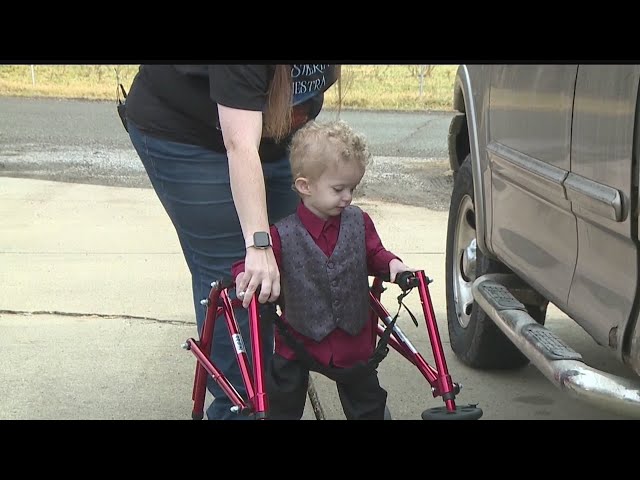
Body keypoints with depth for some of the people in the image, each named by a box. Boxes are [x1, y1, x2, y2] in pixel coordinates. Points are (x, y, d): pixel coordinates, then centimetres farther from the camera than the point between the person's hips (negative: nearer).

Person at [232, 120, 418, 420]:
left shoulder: (358, 222, -6)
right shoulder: (283, 234, -18)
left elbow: (373, 254, 6)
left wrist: (391, 264, -14)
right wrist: (244, 274, -37)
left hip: (354, 340, 3)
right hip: (300, 340, -3)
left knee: (367, 405, 19)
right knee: (282, 405, 9)